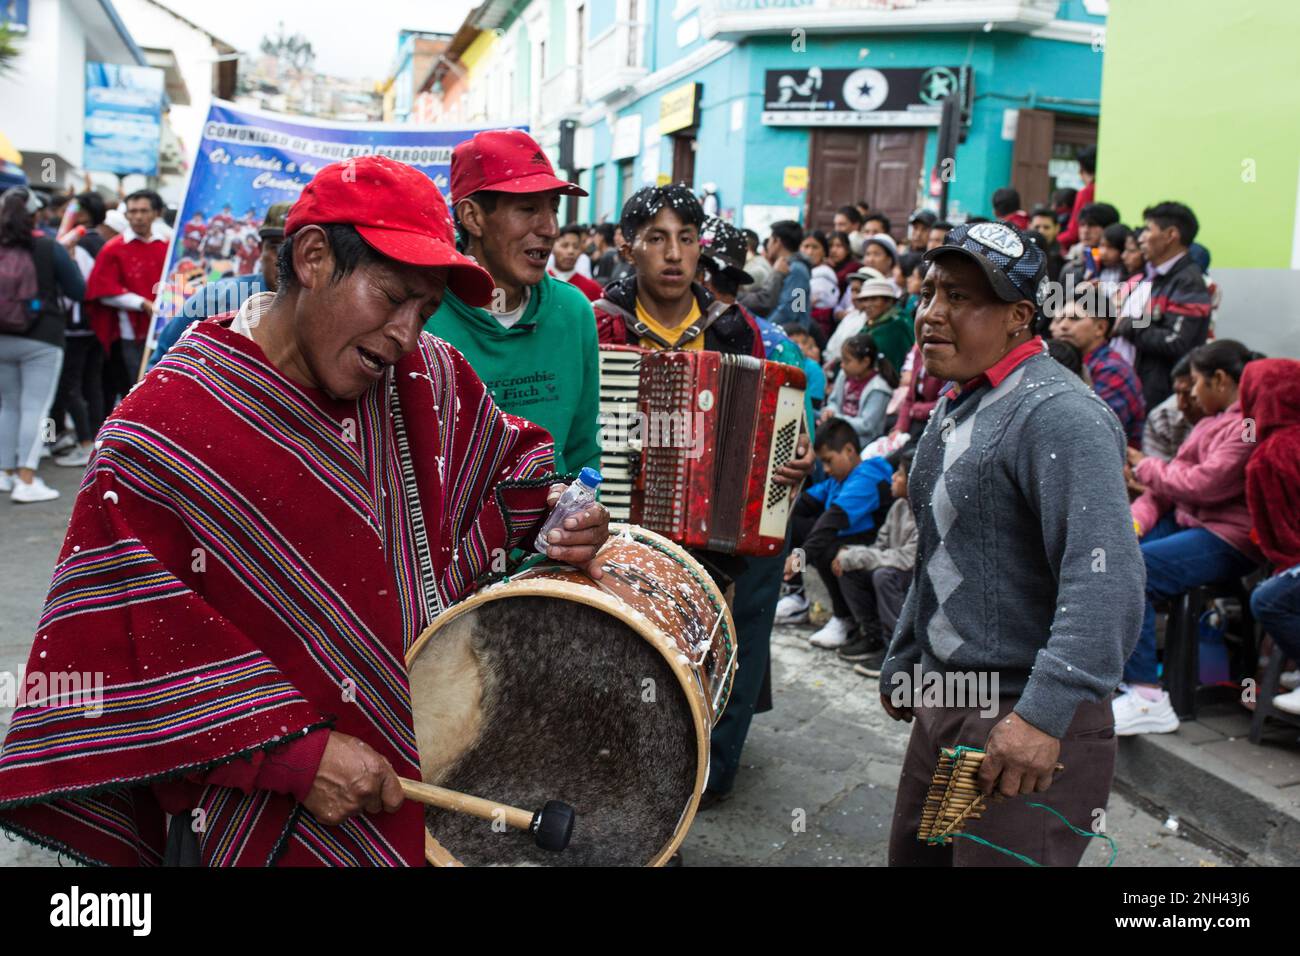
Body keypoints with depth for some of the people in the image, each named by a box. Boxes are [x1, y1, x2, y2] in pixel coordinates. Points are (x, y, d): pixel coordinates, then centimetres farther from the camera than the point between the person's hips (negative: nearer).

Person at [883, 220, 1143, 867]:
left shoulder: (1058, 415, -20)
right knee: (913, 854, 19)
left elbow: (1105, 582, -30)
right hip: (941, 699, 9)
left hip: (1025, 724, -9)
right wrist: (902, 661, 25)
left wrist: (1043, 714, -35)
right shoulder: (955, 403, 12)